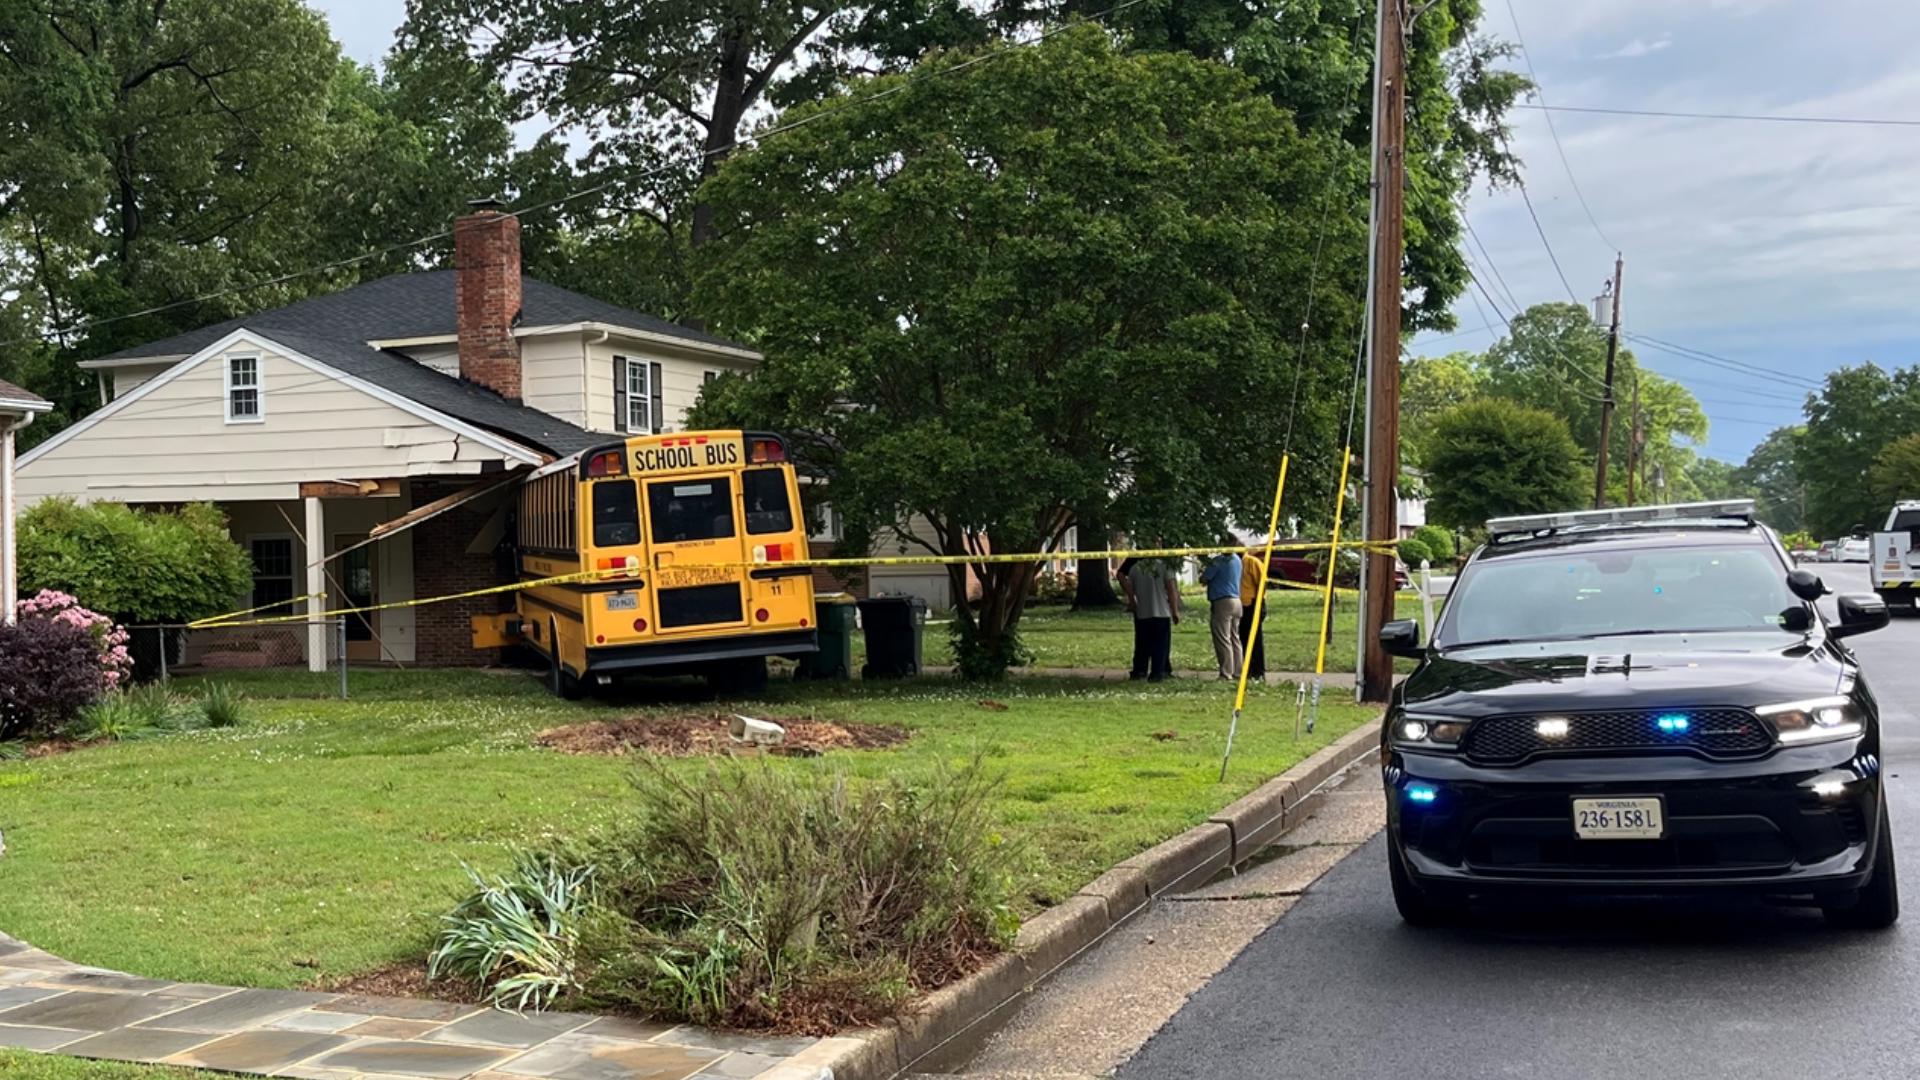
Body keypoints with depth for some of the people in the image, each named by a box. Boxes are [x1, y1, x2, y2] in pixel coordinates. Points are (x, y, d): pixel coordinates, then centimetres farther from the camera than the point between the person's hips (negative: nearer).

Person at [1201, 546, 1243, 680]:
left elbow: (1203, 579, -10)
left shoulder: (1219, 560, -15)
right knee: (1235, 639, 12)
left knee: (1223, 639, -5)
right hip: (1236, 601, 8)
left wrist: (1202, 574, 11)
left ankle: (1226, 673, -6)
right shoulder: (1237, 560, 12)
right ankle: (1237, 672, 14)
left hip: (1222, 602, -8)